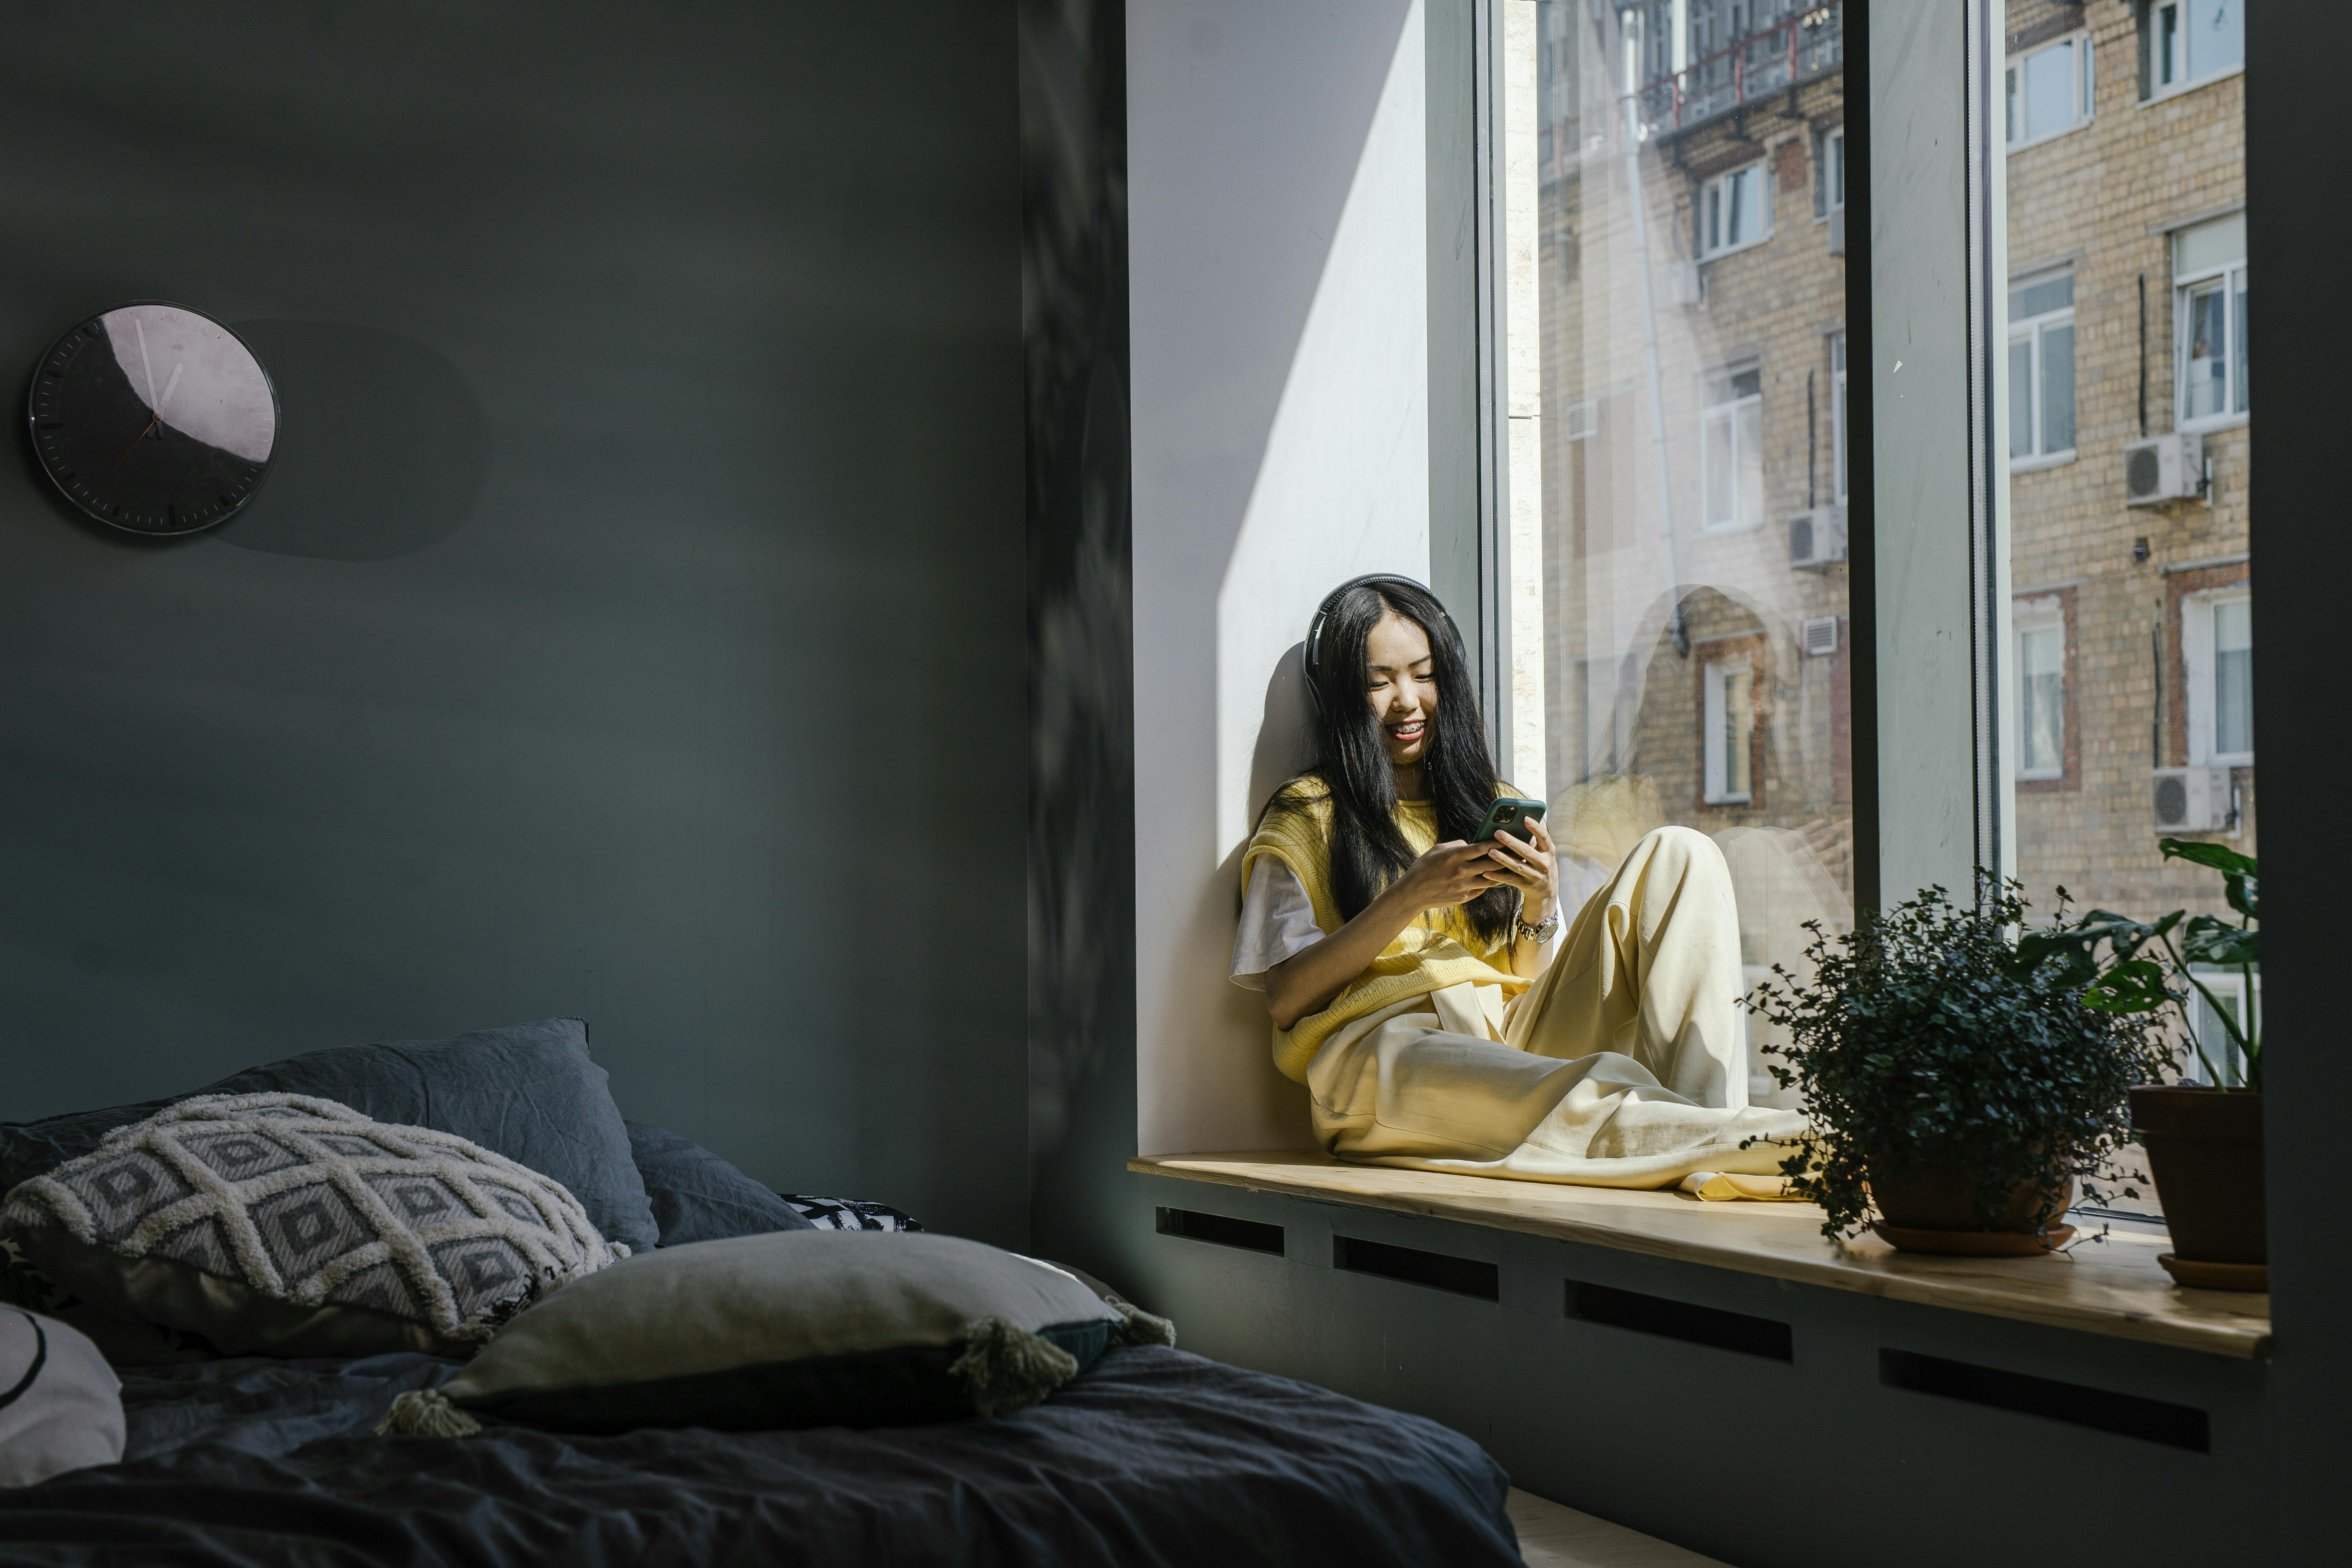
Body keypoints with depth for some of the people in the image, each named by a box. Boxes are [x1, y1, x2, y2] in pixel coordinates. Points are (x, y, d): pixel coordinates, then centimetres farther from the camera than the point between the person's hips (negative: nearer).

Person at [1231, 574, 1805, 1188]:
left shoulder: (1494, 806, 27)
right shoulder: (1307, 815, 14)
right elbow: (1285, 999, 1)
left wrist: (1539, 906, -1)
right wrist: (1410, 896, -8)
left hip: (1512, 1042, 6)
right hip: (1382, 1045, -6)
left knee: (1678, 854, -12)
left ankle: (1699, 1119, -29)